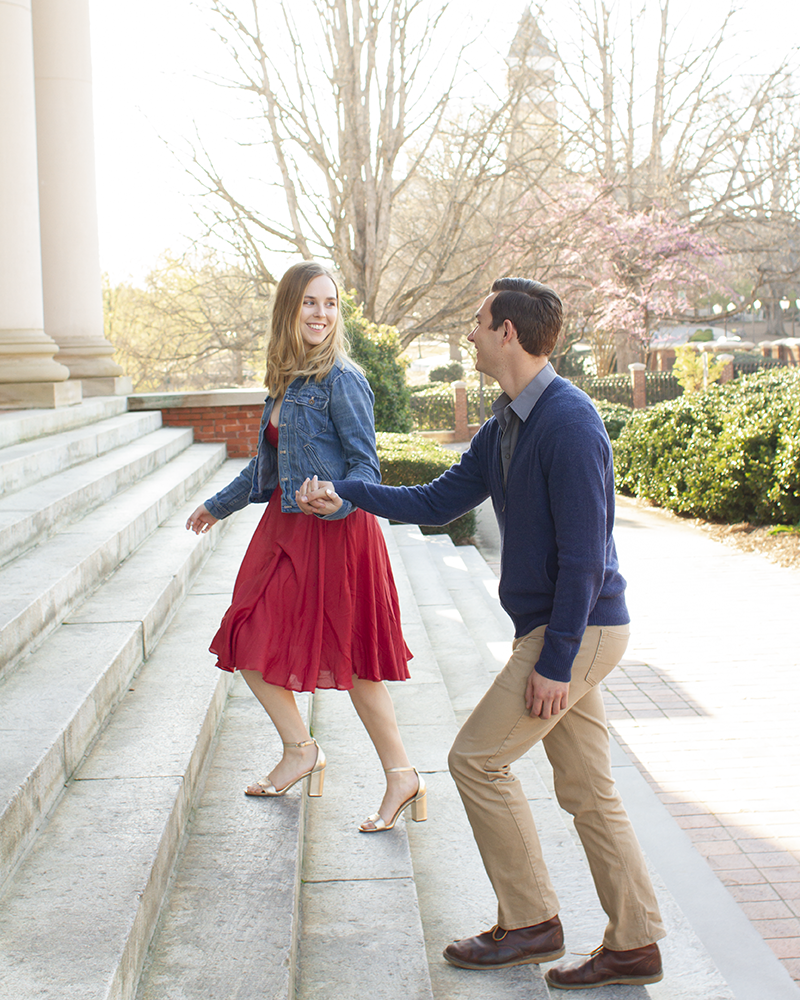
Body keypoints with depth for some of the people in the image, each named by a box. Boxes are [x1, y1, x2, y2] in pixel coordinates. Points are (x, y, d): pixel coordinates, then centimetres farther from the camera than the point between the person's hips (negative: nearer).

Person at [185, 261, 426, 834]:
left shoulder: (341, 379, -11)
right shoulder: (286, 379, 12)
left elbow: (366, 466, -14)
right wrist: (220, 505, 33)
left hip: (334, 530, -8)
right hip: (286, 526, 8)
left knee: (348, 656, -4)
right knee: (250, 643, 9)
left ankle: (402, 776, 9)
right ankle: (299, 751, 26)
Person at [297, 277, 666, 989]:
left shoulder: (570, 423, -20)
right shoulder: (505, 425, 11)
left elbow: (583, 555, -22)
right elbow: (438, 502, 18)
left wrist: (555, 662, -21)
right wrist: (344, 495, 12)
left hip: (579, 629, -9)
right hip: (557, 629, 9)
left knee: (478, 757, -3)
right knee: (587, 789, 12)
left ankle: (531, 922, 11)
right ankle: (635, 944, 21)